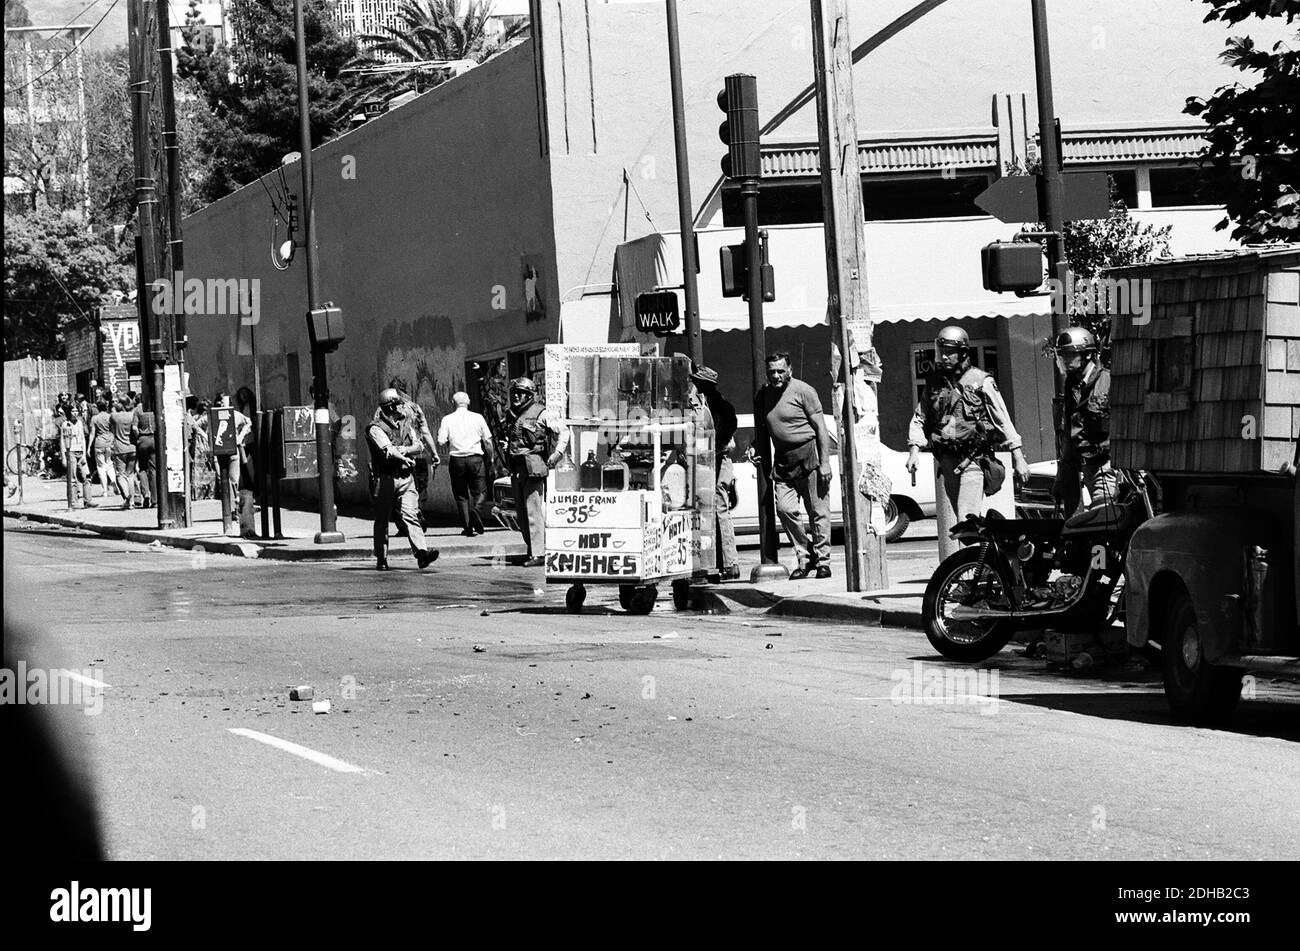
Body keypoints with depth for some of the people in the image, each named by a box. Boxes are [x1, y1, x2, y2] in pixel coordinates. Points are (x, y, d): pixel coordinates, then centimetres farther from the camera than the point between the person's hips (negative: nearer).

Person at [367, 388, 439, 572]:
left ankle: (422, 552, -22)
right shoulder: (375, 428, -5)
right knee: (382, 520, 5)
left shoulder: (405, 422, 14)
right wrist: (405, 459, -22)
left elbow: (418, 445, 7)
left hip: (406, 477, 4)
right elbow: (387, 449, -19)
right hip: (386, 478, -4)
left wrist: (402, 450, -9)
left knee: (410, 515, -9)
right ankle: (381, 559, 14)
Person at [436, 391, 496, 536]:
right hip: (476, 458, 0)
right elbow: (488, 441, 3)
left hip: (456, 459, 0)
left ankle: (467, 527, 5)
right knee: (480, 492, 5)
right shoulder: (478, 418, 3)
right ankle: (476, 510, -25)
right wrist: (489, 460, 14)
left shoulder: (447, 420, 0)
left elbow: (441, 441, -7)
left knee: (461, 494, 10)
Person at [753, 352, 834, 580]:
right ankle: (805, 556, 4)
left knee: (818, 511, -1)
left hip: (808, 457, -5)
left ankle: (822, 560, 7)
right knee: (785, 508, -10)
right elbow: (761, 432, 21)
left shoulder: (803, 391, -6)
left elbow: (821, 428, -6)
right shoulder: (763, 396, 10)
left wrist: (825, 463, -11)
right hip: (782, 460, 5)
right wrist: (757, 452, 6)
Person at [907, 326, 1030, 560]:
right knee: (946, 524, 5)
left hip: (972, 461, -5)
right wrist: (914, 449, -6)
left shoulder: (980, 381, -1)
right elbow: (919, 419, 11)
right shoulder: (934, 383, 12)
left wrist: (1018, 457, -4)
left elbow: (1003, 420, -1)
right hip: (943, 462, 5)